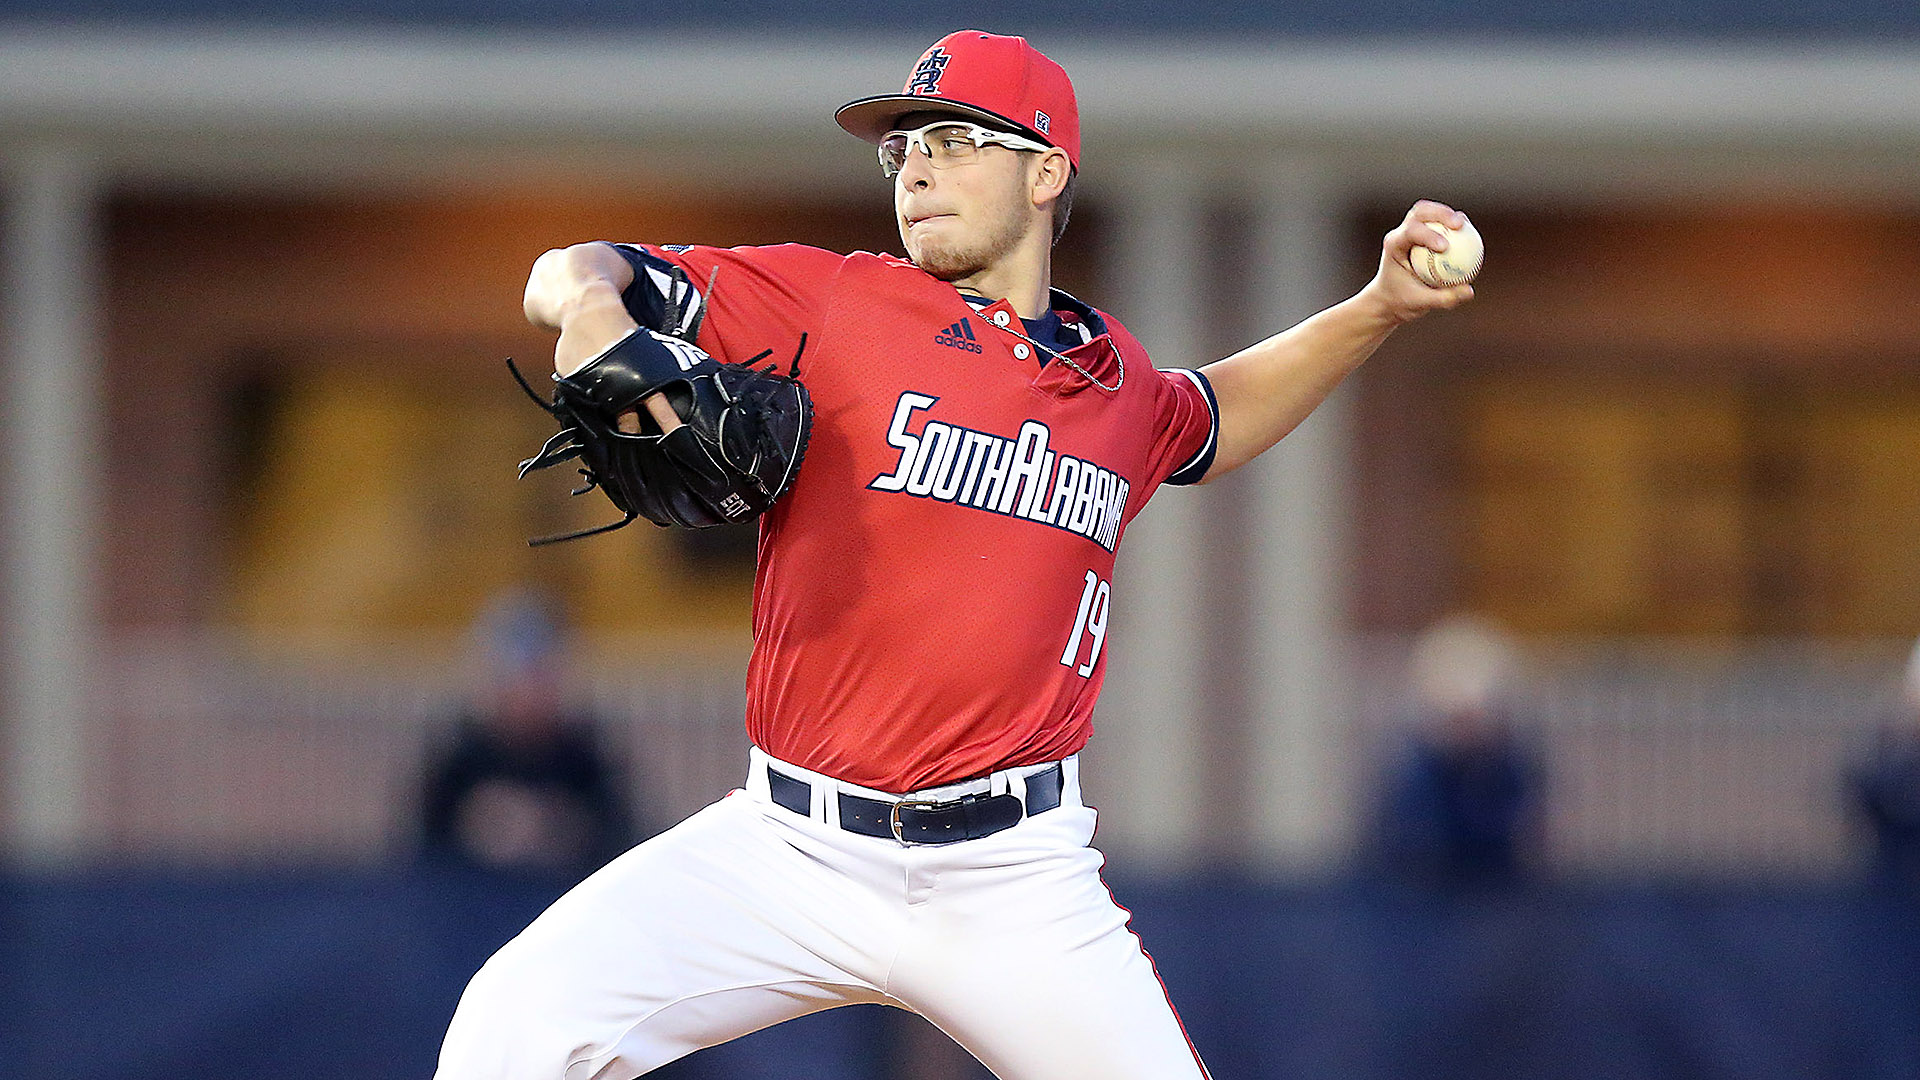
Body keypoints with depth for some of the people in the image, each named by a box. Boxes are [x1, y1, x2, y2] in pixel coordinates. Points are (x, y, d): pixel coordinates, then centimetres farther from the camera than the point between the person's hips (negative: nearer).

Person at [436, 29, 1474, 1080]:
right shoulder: (826, 303, 2)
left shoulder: (1117, 380, 14)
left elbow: (1205, 426, 37)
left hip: (1014, 877, 2)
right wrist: (592, 307, -26)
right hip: (790, 851, -2)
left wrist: (1378, 310, 27)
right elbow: (575, 276, -2)